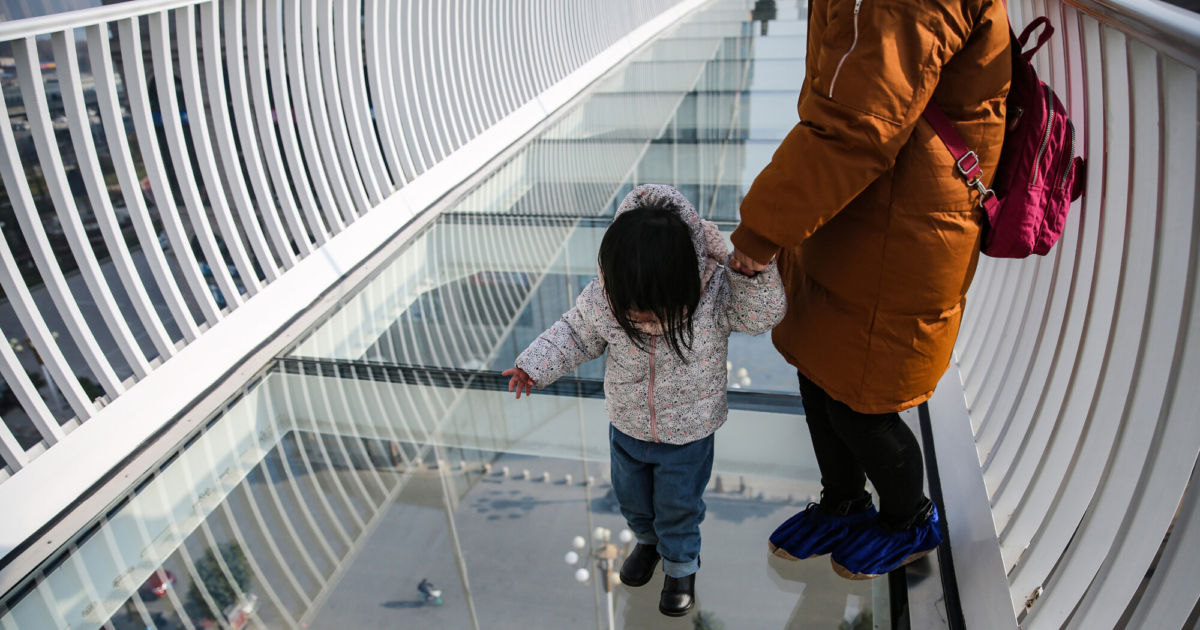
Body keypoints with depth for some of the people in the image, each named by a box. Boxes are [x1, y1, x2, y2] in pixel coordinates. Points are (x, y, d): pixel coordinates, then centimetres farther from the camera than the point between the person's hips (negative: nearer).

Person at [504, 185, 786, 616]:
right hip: (627, 426, 3)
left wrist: (757, 271, -42)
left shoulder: (715, 292, -30)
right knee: (631, 495, 27)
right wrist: (536, 365, -15)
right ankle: (648, 539, 60)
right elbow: (579, 333, -8)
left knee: (678, 506, 19)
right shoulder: (603, 297, -24)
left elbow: (763, 314, -26)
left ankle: (681, 564, 50)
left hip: (688, 435, -3)